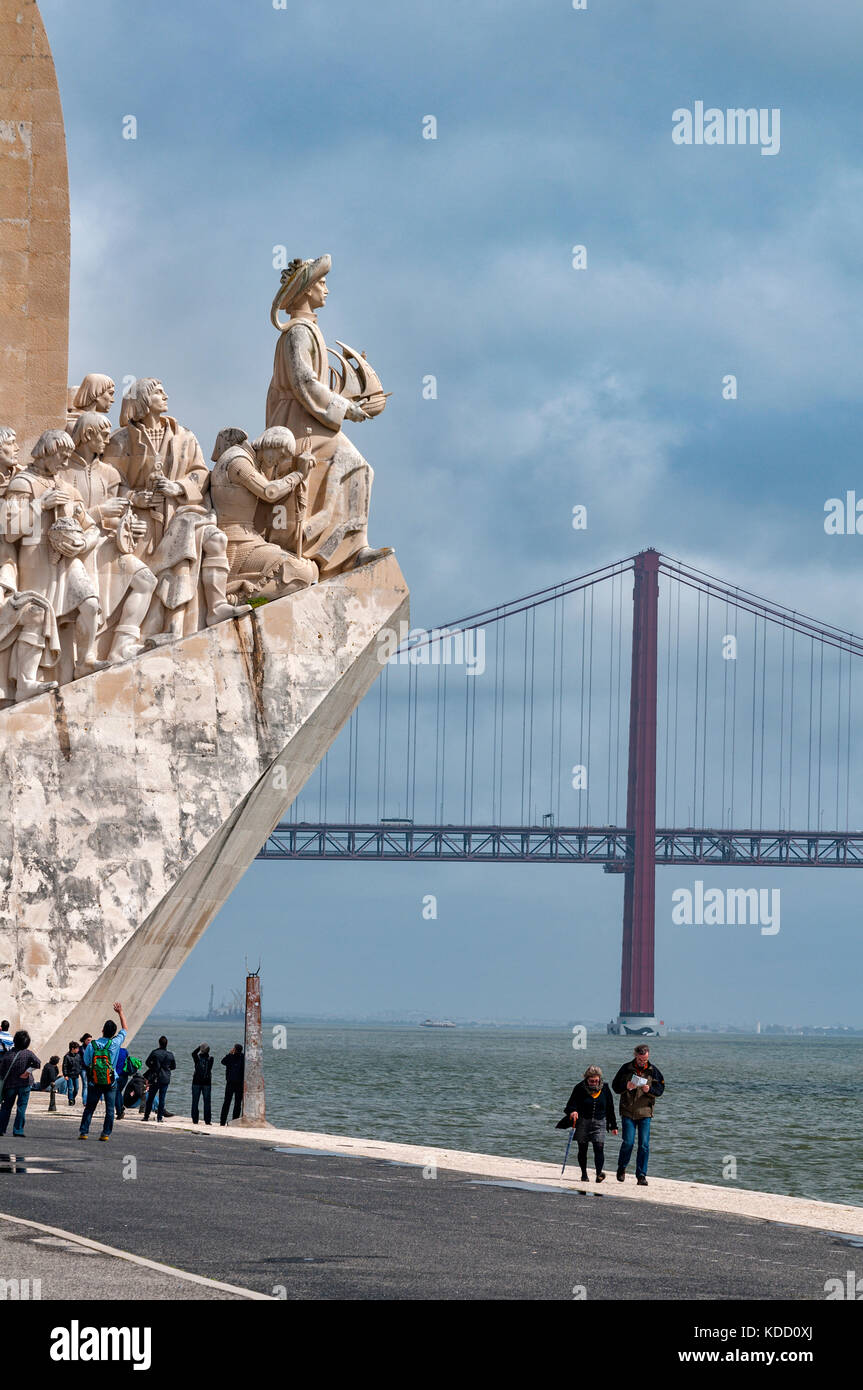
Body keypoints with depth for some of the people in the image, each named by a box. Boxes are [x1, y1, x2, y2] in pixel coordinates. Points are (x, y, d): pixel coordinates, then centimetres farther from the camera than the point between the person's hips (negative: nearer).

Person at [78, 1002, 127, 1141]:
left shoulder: (91, 1045, -5)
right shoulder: (115, 1043, -8)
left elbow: (86, 1063, 2)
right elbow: (124, 1028, 7)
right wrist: (120, 1012, 16)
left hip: (94, 1083, 1)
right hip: (111, 1083, -1)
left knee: (89, 1108, 8)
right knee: (110, 1109, 5)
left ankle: (83, 1131, 6)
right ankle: (106, 1134, 2)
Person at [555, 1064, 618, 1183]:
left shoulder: (604, 1089, 3)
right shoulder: (580, 1088, -4)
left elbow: (610, 1108, 11)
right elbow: (571, 1104, -6)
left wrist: (613, 1126, 14)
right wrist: (572, 1111, -30)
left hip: (599, 1123, 0)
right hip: (582, 1122, 0)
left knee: (599, 1147, -15)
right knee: (582, 1150, 7)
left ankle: (599, 1174, -22)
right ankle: (584, 1174, 19)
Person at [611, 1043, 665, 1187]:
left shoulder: (653, 1071, 4)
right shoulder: (626, 1068, 3)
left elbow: (660, 1089, 5)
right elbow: (615, 1086, 6)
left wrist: (649, 1090, -16)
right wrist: (626, 1087, -15)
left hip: (645, 1112, 1)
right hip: (628, 1111, -1)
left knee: (644, 1145, -5)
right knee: (628, 1142, -7)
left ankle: (641, 1175, 2)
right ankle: (621, 1169, 18)